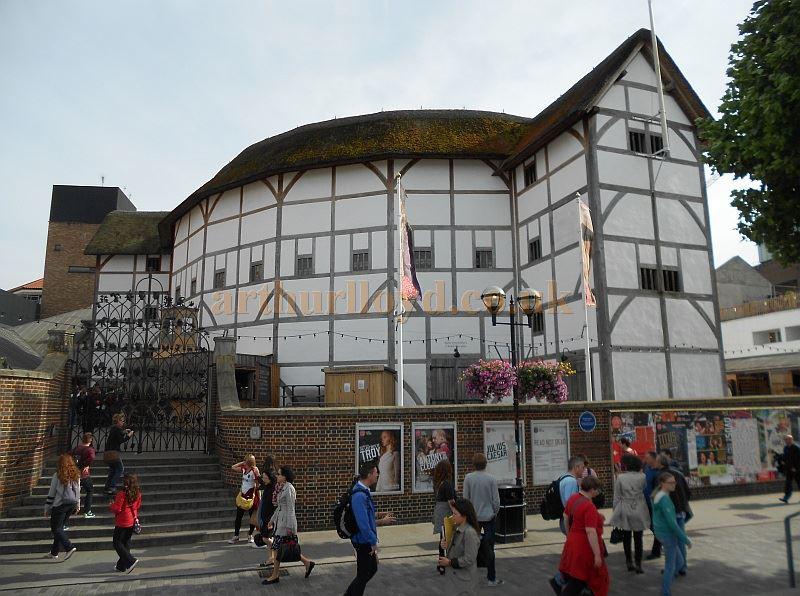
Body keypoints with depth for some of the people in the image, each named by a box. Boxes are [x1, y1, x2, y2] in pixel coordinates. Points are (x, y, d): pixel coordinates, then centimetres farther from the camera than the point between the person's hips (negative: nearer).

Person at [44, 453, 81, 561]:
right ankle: (54, 553, 21)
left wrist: (47, 509, 3)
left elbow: (51, 493, -6)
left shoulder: (57, 476, -11)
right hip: (72, 504, 6)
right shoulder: (76, 475, 5)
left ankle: (69, 548, -13)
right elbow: (78, 491, 11)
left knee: (56, 529, 1)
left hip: (60, 505, -6)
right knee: (60, 528, 16)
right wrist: (77, 506, 20)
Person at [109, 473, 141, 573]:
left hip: (122, 523, -7)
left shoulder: (122, 494, -20)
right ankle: (122, 566, 21)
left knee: (117, 543, 4)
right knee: (126, 543, 15)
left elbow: (116, 509, -18)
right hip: (132, 522, 7)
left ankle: (131, 560, -9)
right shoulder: (138, 494, 2)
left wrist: (111, 505, 1)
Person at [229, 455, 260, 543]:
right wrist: (242, 463, 3)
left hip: (250, 495, -6)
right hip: (243, 495, 6)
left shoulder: (254, 470, -14)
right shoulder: (243, 469, 5)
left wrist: (254, 494, -15)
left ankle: (250, 535, 22)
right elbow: (233, 467, 13)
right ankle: (236, 536, 14)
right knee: (238, 516, 6)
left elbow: (257, 484, -13)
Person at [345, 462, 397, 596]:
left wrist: (379, 515, 6)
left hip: (366, 540, 10)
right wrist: (373, 543, -20)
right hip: (363, 541, -10)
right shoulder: (360, 495, -28)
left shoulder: (363, 491, 4)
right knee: (363, 575, 7)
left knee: (372, 569, 22)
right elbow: (363, 523, -29)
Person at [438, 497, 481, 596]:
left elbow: (469, 560, -24)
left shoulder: (470, 533, -24)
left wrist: (450, 562, -18)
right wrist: (447, 546, -2)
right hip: (455, 576, 9)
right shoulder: (458, 530, 5)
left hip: (465, 579, -9)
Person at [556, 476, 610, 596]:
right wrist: (597, 554, -21)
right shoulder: (589, 507, -23)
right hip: (585, 547, -8)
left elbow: (566, 516, 17)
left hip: (572, 542, 8)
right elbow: (591, 532, -26)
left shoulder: (573, 498, 3)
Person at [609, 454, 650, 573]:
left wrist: (615, 512, 3)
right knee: (638, 538, 7)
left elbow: (617, 497, -6)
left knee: (626, 537, 13)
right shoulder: (642, 477, -6)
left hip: (625, 511, -1)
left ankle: (629, 561, 18)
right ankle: (638, 563, 5)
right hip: (639, 510, 1)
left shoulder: (620, 477, -10)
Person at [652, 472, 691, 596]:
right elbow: (672, 522, -24)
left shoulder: (658, 496, 7)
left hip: (661, 533, 9)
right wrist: (685, 539, -16)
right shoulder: (664, 499, -23)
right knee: (670, 567, 5)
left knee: (679, 562, 21)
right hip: (668, 534, -9)